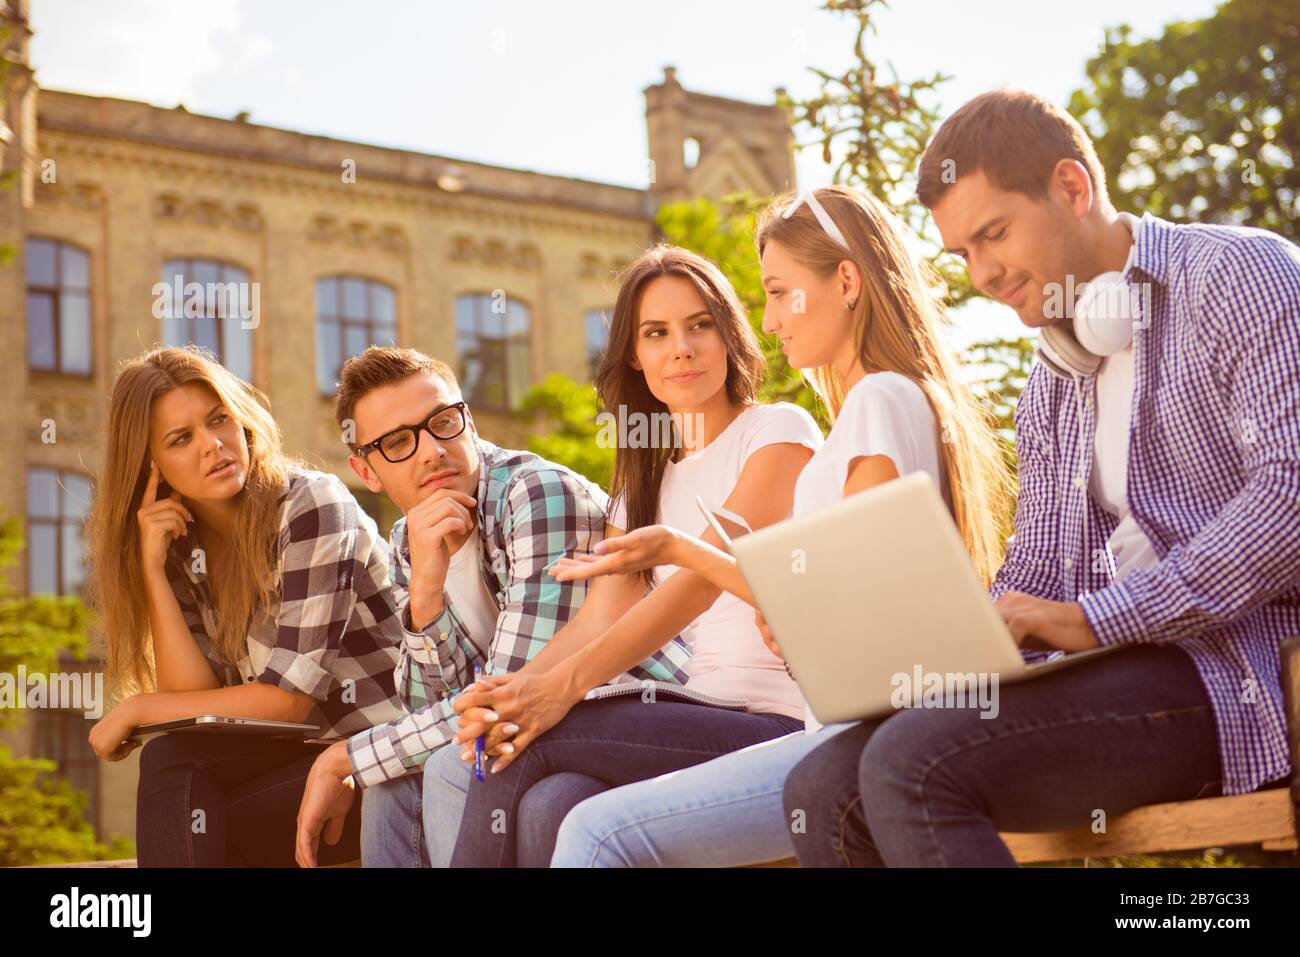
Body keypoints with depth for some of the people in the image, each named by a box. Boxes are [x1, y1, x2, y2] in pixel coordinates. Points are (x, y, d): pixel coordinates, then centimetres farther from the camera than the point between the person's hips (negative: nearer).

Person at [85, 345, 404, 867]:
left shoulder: (312, 506, -14)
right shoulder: (180, 545, 5)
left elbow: (288, 699, -17)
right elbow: (197, 696, -5)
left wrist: (138, 708, -7)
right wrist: (152, 569, -12)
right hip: (297, 754, 6)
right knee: (171, 761, -22)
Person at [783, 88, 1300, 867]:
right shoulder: (1054, 381, 22)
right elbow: (1033, 577, 21)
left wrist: (1099, 617, -20)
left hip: (1238, 667, -7)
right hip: (1119, 667, 8)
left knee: (913, 766, -27)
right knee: (824, 791, -11)